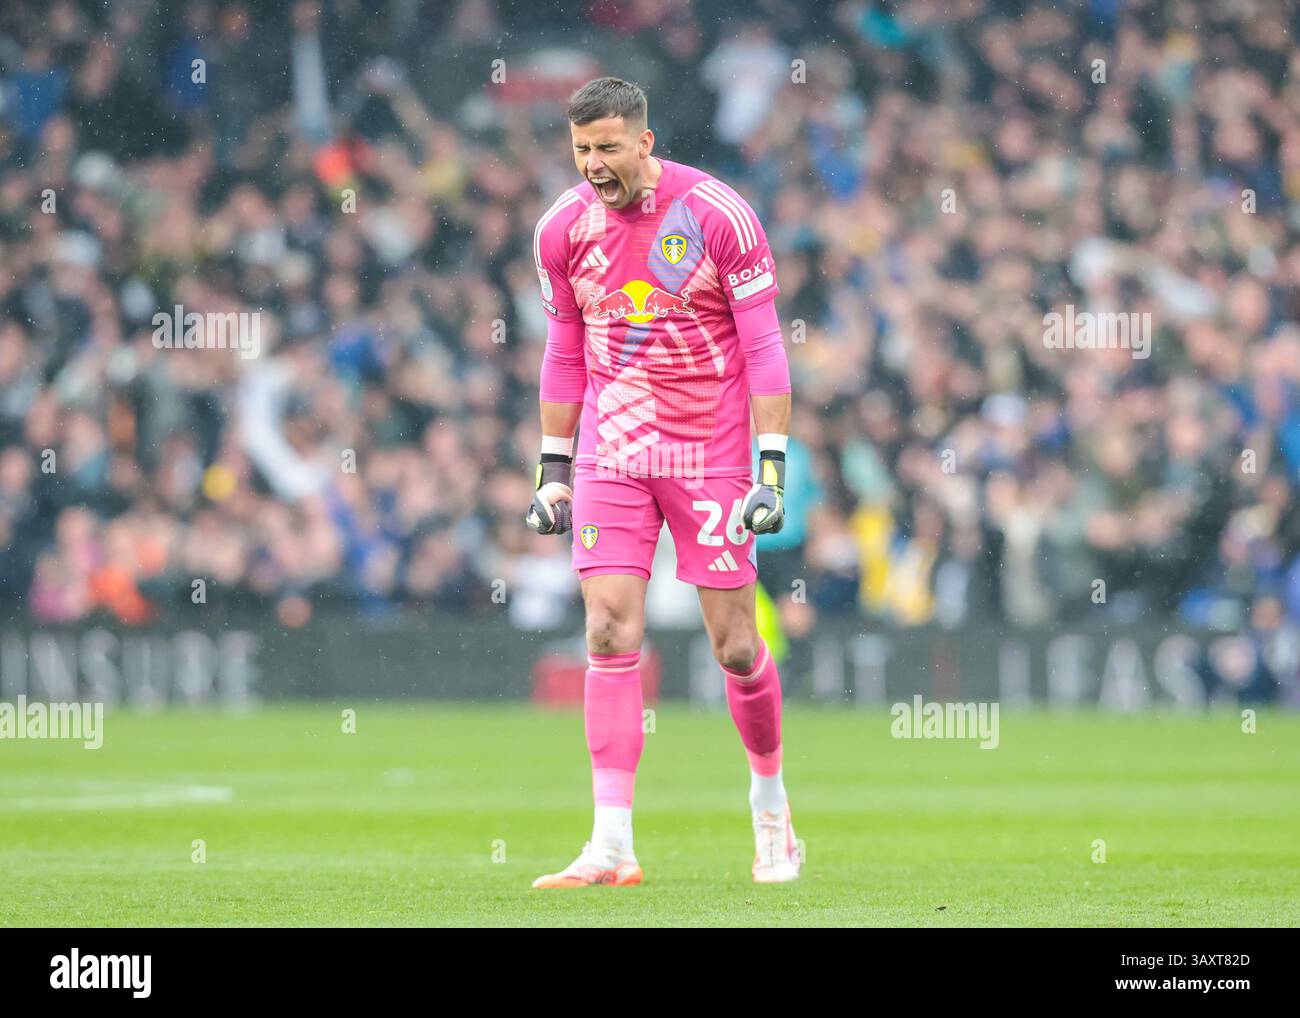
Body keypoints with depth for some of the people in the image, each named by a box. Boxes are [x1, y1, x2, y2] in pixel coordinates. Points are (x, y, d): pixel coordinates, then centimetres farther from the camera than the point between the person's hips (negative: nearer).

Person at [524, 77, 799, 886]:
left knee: (736, 646, 1)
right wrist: (552, 470, 11)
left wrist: (772, 469, -13)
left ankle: (771, 797, 27)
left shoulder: (719, 216, -11)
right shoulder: (563, 230, 0)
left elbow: (765, 350, -7)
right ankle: (613, 845, -10)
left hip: (711, 453, -2)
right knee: (611, 636, -9)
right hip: (611, 454, 2)